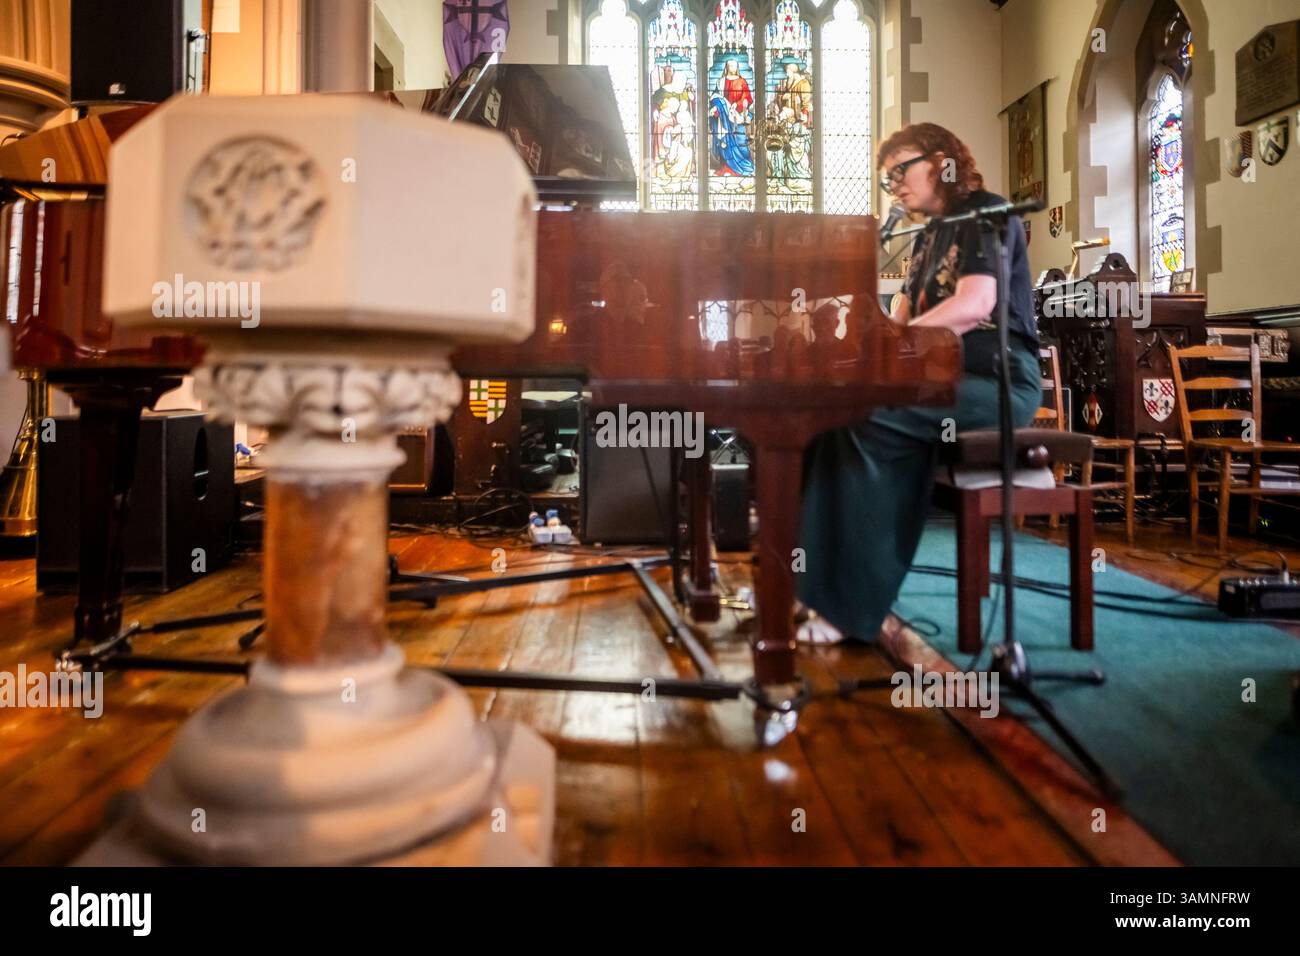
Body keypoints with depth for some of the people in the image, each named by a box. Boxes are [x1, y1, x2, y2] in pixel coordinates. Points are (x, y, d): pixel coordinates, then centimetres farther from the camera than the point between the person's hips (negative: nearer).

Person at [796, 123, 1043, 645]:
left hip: (998, 380, -8)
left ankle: (853, 606, -25)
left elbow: (976, 305, -19)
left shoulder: (986, 212, -2)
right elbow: (901, 323, 16)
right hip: (947, 377, 8)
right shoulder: (929, 237, 24)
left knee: (867, 418, -30)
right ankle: (812, 583, -22)